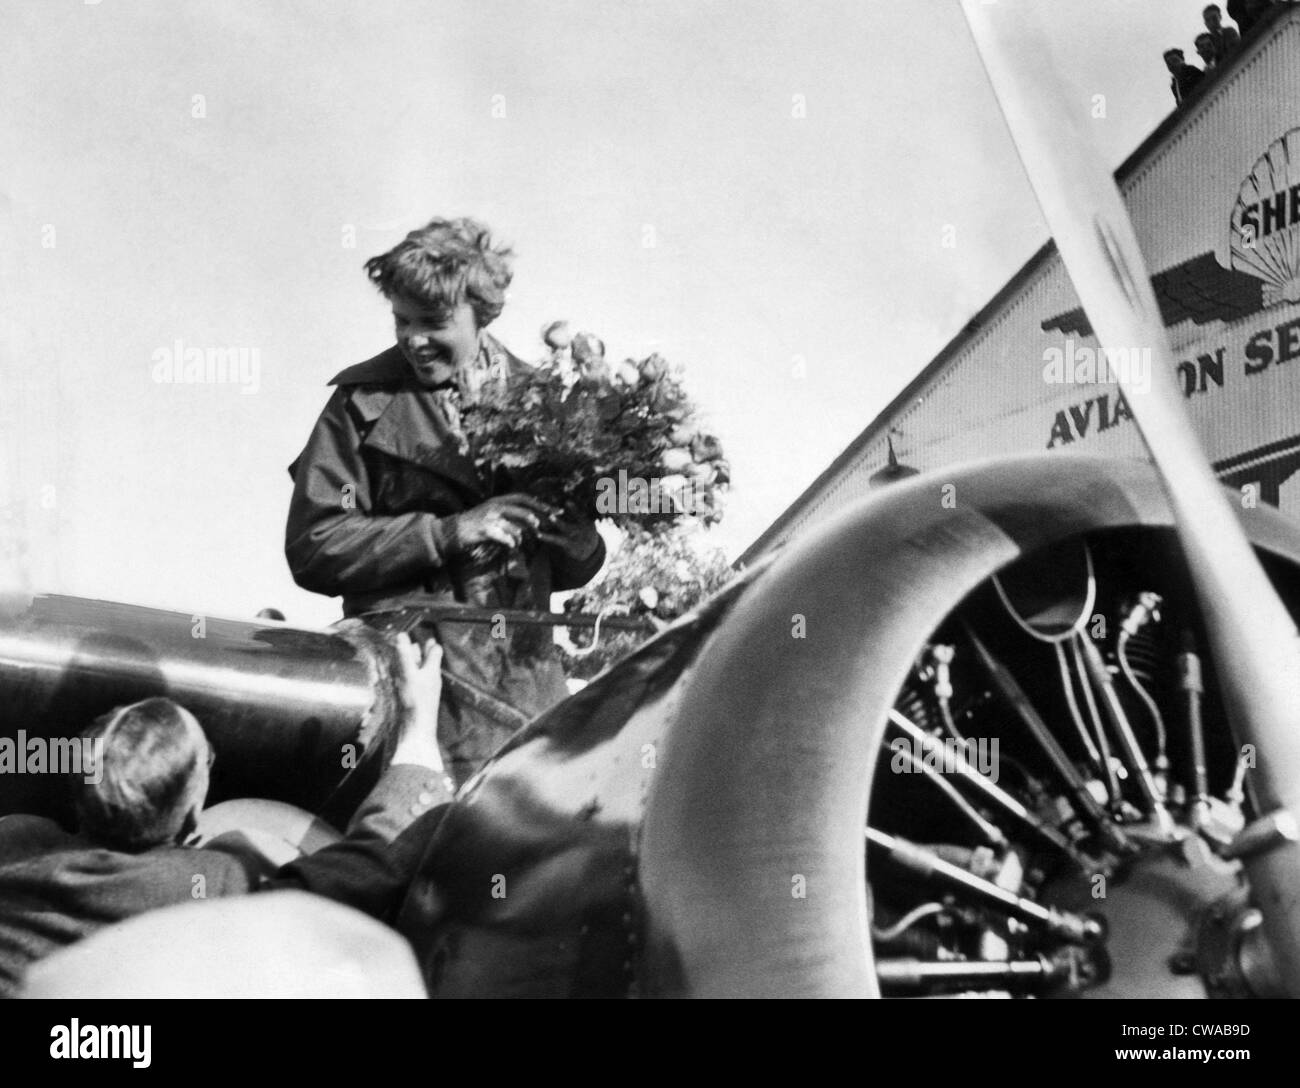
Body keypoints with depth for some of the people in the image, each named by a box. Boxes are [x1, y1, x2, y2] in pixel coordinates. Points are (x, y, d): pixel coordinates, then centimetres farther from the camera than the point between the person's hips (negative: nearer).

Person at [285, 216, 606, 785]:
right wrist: (447, 532, -14)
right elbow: (312, 548, -7)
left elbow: (573, 570, 16)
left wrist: (577, 541, -7)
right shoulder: (364, 404, 1)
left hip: (528, 686, 3)